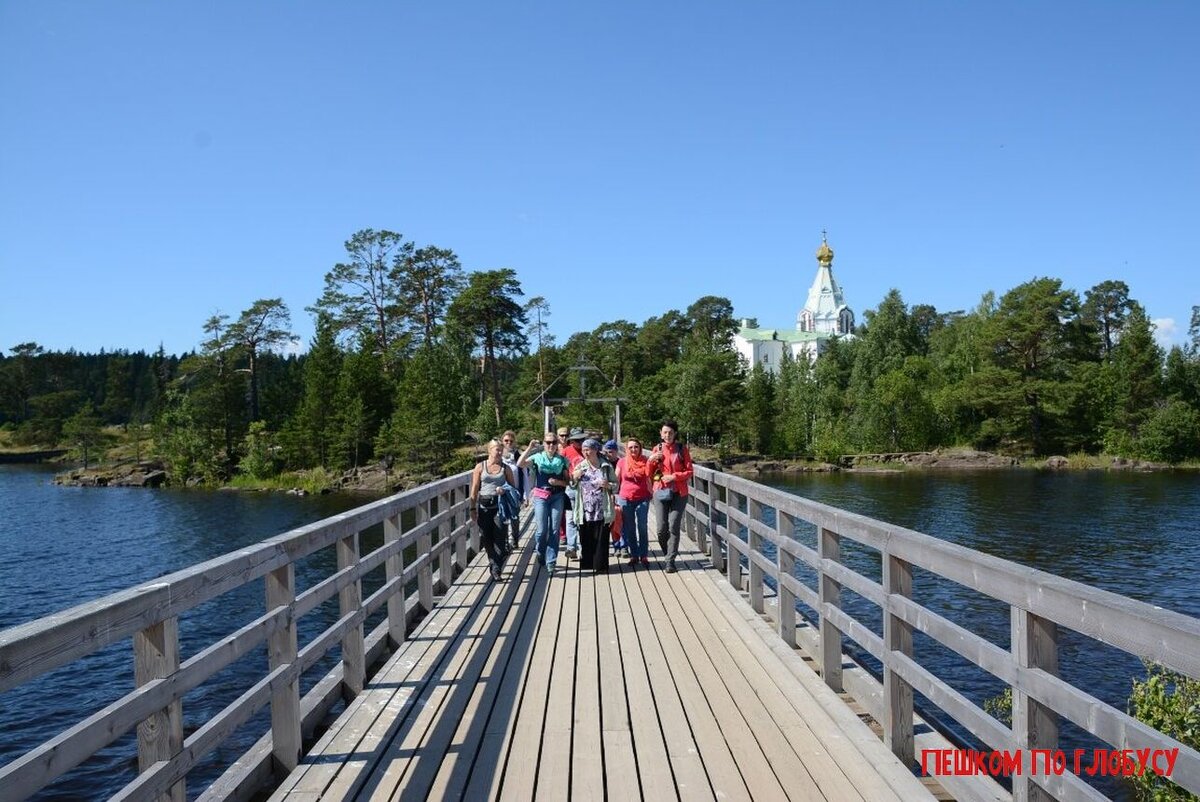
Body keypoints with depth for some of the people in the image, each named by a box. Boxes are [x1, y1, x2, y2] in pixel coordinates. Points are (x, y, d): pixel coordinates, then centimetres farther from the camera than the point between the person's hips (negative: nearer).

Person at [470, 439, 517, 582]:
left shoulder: (505, 468, 6)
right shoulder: (480, 467, 4)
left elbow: (513, 486, 11)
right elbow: (474, 489, 4)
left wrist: (505, 489, -10)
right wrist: (473, 508, -1)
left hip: (500, 506, 0)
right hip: (484, 506, 1)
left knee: (499, 537, -6)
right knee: (486, 538, 4)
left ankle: (495, 567, -2)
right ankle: (494, 562, 24)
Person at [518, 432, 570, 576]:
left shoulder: (562, 460, 8)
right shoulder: (537, 457, 4)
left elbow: (568, 481, 10)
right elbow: (520, 464, -11)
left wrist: (558, 482, -10)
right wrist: (529, 448, -15)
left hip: (557, 496, 2)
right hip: (541, 496, -1)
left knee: (554, 530, -1)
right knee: (542, 530, -6)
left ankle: (550, 563, 6)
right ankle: (540, 551, 25)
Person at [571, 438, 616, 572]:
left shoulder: (606, 467, 2)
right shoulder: (580, 466, 10)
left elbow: (616, 485, 7)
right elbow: (573, 486, 15)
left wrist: (608, 485, -15)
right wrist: (574, 478, -6)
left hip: (602, 510, -2)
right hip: (585, 510, 2)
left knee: (601, 538, -2)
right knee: (586, 538, 3)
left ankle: (600, 565, 5)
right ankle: (587, 563, 12)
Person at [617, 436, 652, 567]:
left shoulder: (645, 461, 0)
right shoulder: (622, 462, 1)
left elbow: (648, 479, 7)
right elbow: (616, 481, 8)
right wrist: (614, 496, 6)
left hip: (642, 499, -1)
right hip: (625, 499, 1)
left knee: (642, 527, -2)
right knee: (629, 528, 6)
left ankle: (644, 555, 6)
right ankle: (633, 555, 15)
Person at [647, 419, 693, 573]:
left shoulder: (682, 449, 2)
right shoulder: (657, 449, 7)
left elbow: (689, 472, 1)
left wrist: (673, 476, -14)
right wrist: (651, 460, -12)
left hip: (679, 492, -1)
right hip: (661, 491, 2)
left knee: (673, 527, -8)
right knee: (662, 528, -3)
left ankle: (670, 560, 0)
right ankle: (669, 554, 21)